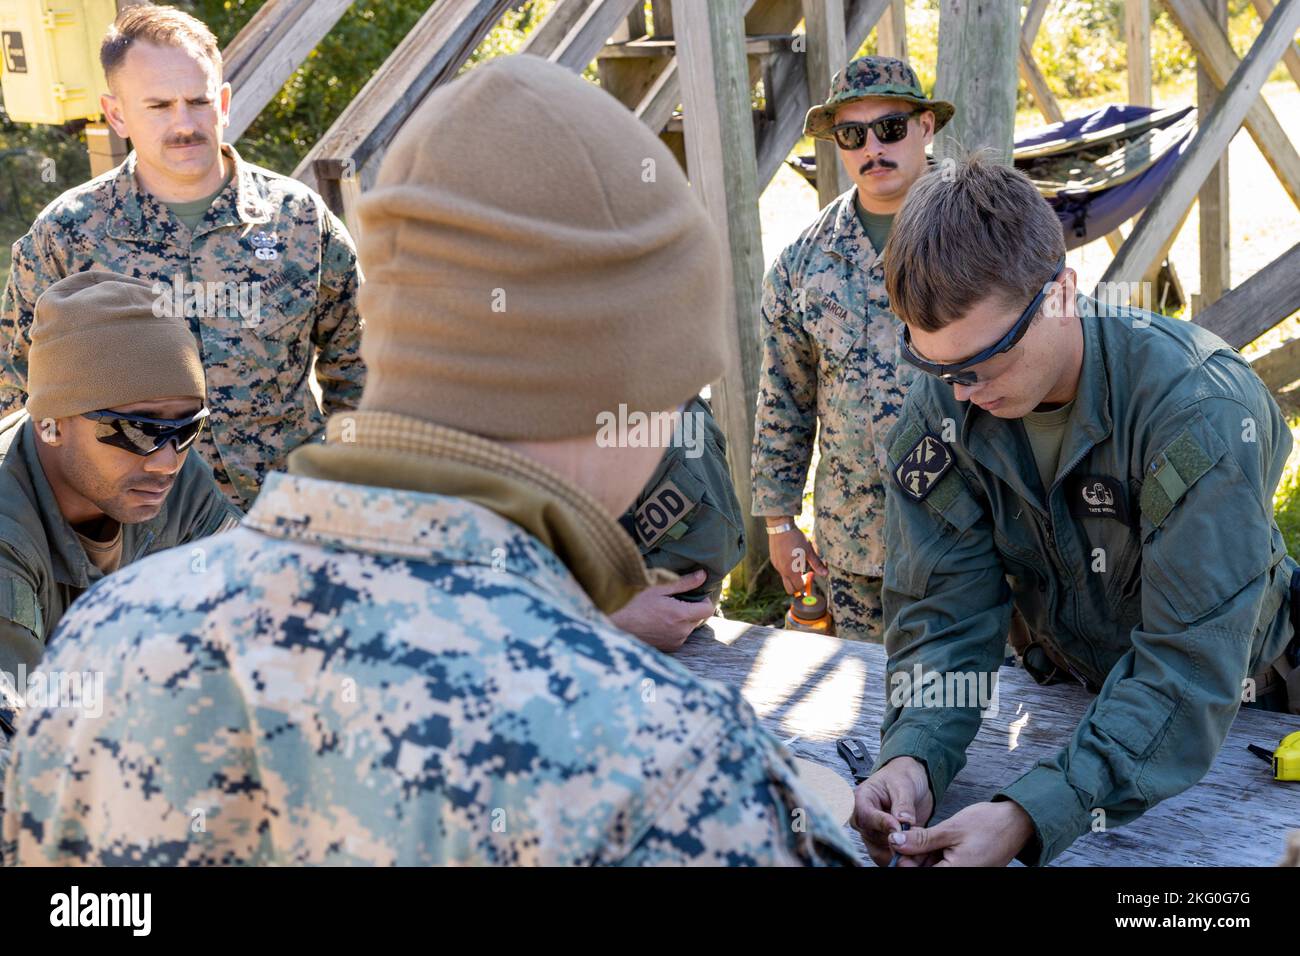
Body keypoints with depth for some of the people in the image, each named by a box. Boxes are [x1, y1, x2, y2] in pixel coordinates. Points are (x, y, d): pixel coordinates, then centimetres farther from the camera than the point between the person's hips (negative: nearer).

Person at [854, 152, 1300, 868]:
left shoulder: (1200, 411, -32)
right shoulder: (939, 407, -17)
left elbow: (1189, 666, -35)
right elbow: (942, 607, -16)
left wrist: (1032, 815, -47)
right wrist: (912, 754, -35)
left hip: (1229, 708, -3)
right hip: (1065, 691, 3)